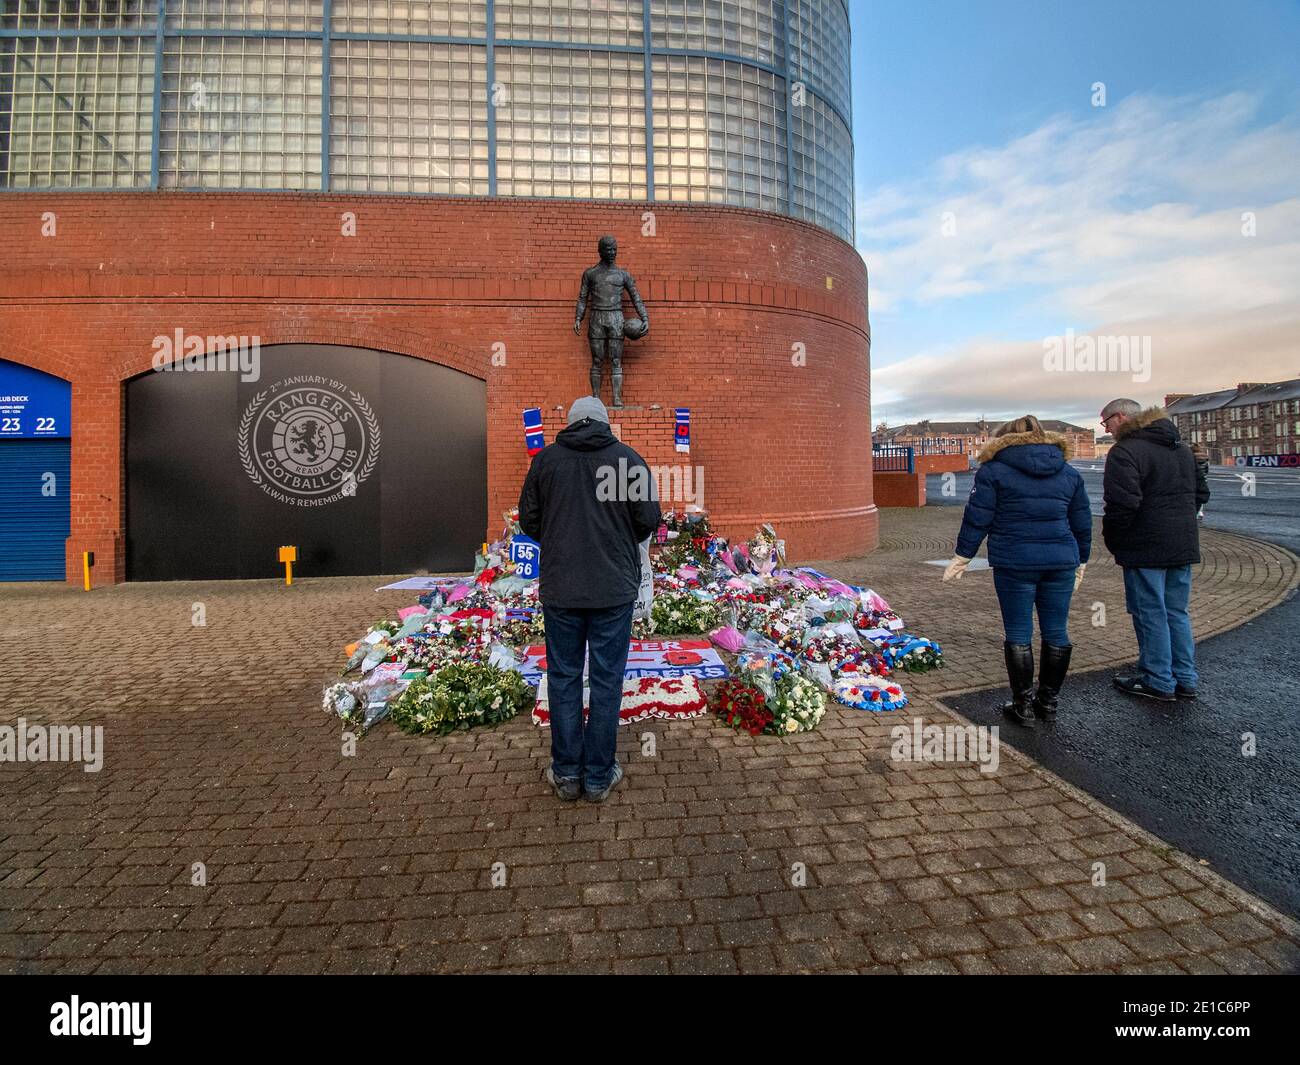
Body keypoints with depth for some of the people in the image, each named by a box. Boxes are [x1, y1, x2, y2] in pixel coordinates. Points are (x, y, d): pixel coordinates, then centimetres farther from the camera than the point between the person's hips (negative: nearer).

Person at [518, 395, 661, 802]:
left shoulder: (546, 458, 1)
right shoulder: (628, 458, -3)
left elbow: (528, 519, 4)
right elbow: (648, 519, -4)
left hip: (560, 586, 1)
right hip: (614, 586, -1)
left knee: (564, 677, 13)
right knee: (606, 680, 9)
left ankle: (567, 773, 21)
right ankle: (599, 776, 18)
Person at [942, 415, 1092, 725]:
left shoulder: (993, 470, 1)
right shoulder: (1069, 473, 16)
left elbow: (977, 518, -4)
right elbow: (1082, 523, 17)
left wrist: (962, 556, 2)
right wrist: (1080, 562, 26)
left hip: (1014, 563, -4)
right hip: (1061, 561, 5)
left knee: (1018, 633, 4)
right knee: (1056, 631, 12)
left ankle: (1023, 705, 10)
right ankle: (1048, 701, 23)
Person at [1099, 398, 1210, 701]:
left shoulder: (1125, 451, -15)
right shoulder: (1181, 448, 16)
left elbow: (1122, 503, -24)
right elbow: (1202, 492, 22)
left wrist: (1112, 540, -10)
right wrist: (1180, 524, 21)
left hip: (1145, 548, -9)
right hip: (1184, 545, 9)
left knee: (1150, 615, 1)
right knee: (1177, 613, 16)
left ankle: (1159, 682, 9)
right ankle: (1185, 679, 22)